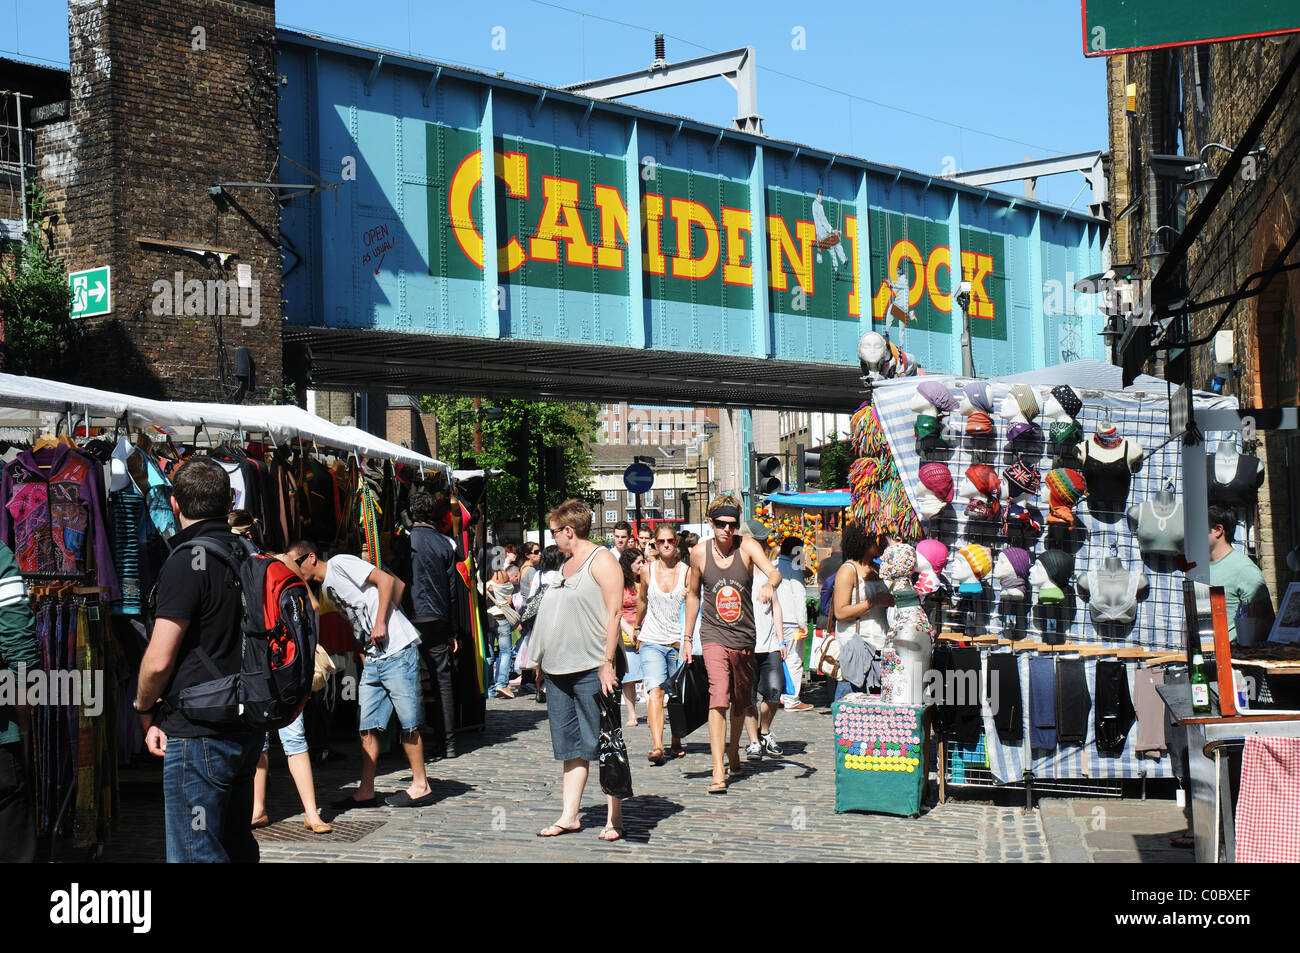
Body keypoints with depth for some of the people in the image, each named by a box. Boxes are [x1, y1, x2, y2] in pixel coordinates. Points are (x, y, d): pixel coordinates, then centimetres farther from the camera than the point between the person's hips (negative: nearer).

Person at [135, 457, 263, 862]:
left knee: (195, 855, -2)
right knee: (237, 844, 19)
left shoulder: (188, 560, -15)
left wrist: (145, 709, 1)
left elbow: (159, 659, -17)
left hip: (198, 734, -8)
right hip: (249, 729, 8)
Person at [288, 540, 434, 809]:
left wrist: (381, 622, -17)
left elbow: (386, 580, -13)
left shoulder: (339, 563, -5)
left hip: (398, 650, -9)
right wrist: (364, 656, 12)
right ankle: (366, 792, 10)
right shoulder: (325, 588, 19)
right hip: (373, 658, 9)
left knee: (408, 723, -1)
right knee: (367, 726, 6)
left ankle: (420, 786, 8)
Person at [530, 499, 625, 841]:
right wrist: (542, 660, 16)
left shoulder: (601, 560, -6)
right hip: (559, 671, 8)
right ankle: (569, 816, 15)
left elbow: (614, 612, -13)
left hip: (592, 670, -8)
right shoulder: (566, 563, 19)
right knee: (571, 747, 11)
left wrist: (607, 664, -19)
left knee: (602, 745, -3)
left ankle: (614, 819, 2)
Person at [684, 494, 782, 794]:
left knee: (740, 701, 17)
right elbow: (693, 594, 11)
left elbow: (773, 571, -23)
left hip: (745, 637, 2)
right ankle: (718, 772, -24)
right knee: (718, 698, -19)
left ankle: (733, 752, 43)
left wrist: (769, 584, -48)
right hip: (714, 635, -2)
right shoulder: (699, 553, -3)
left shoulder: (747, 547, -6)